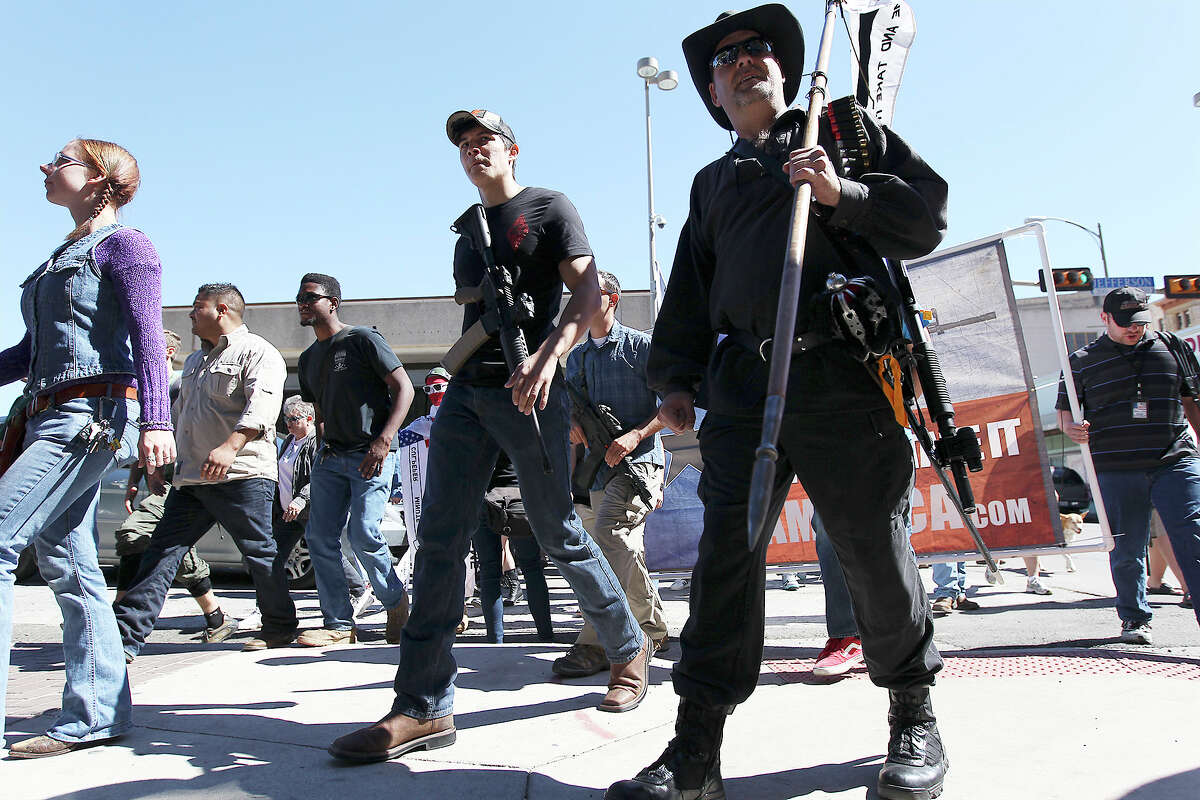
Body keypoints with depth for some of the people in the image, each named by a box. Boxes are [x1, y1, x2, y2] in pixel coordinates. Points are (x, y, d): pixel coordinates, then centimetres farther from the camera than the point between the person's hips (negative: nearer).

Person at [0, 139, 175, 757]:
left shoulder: (123, 243, -1)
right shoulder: (62, 256, 24)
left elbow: (147, 334, -14)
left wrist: (155, 420, -25)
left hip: (92, 416, -9)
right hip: (50, 417, 9)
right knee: (66, 565, 6)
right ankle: (96, 716, 13)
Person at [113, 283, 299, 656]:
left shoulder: (256, 352, -3)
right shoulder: (194, 361, 26)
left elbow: (262, 405, -20)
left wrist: (230, 446, -33)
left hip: (242, 476, -8)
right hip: (191, 479, 8)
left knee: (259, 553, -1)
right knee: (161, 552, 2)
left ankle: (280, 627, 13)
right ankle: (126, 637, 3)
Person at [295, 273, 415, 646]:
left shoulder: (362, 339, -4)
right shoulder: (308, 359, 18)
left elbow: (404, 388, -10)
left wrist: (384, 440, -19)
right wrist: (325, 445, 12)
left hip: (371, 454, -7)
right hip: (330, 457, 7)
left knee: (363, 534, -14)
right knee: (319, 537, -1)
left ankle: (397, 603, 10)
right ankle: (339, 624, 7)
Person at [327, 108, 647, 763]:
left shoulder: (548, 208, 4)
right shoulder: (467, 231, 24)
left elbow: (587, 294, -7)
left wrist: (548, 356, -23)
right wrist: (461, 374, 18)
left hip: (529, 392, -6)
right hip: (465, 392, 6)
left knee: (557, 533, -1)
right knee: (439, 538, -4)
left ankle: (629, 649, 23)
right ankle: (423, 708, -2)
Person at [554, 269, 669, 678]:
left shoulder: (640, 345, 0)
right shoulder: (576, 357, 18)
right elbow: (571, 405, 23)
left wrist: (633, 437, -17)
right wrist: (573, 424, -2)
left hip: (638, 460, -7)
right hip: (600, 466, 7)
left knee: (607, 538, -24)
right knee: (627, 553, 13)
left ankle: (595, 645, -23)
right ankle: (653, 630, 29)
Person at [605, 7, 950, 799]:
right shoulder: (713, 183, 28)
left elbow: (927, 211, 9)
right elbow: (689, 288, 24)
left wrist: (842, 192, -7)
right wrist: (675, 376, 15)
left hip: (843, 373, -3)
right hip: (743, 384, 3)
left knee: (873, 545, -1)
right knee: (726, 547, -4)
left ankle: (913, 713, 21)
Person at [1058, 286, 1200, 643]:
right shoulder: (1082, 360, 6)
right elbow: (1064, 411, 8)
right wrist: (1071, 428, -14)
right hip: (1116, 469, -1)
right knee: (1127, 548, 5)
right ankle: (1134, 619, 19)